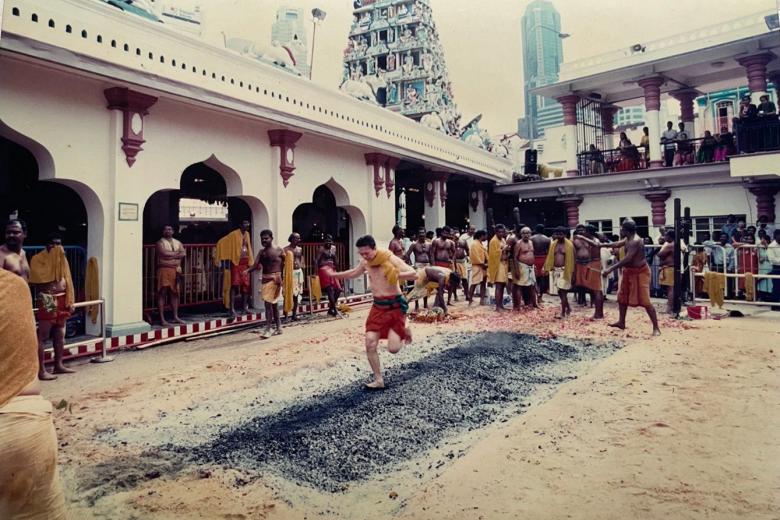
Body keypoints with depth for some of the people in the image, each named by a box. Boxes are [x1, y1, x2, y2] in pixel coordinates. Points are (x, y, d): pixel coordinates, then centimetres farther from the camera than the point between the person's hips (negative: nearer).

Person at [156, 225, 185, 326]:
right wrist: (177, 253, -5)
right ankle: (162, 319, -5)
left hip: (176, 270, 5)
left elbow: (183, 254, 1)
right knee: (162, 293, -6)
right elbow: (164, 254, -17)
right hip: (164, 270, -5)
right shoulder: (160, 242, -1)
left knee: (175, 293, 9)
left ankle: (175, 317, 16)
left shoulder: (178, 242, 15)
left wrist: (170, 255, -10)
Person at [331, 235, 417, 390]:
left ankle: (404, 332, 22)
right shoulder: (365, 262, 2)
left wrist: (396, 275, -37)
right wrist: (334, 275, 21)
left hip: (395, 305, -5)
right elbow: (354, 273, 25)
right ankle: (378, 380, 10)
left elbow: (414, 274, -22)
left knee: (393, 348, -12)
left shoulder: (390, 258, -17)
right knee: (370, 344, -4)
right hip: (378, 305, 6)